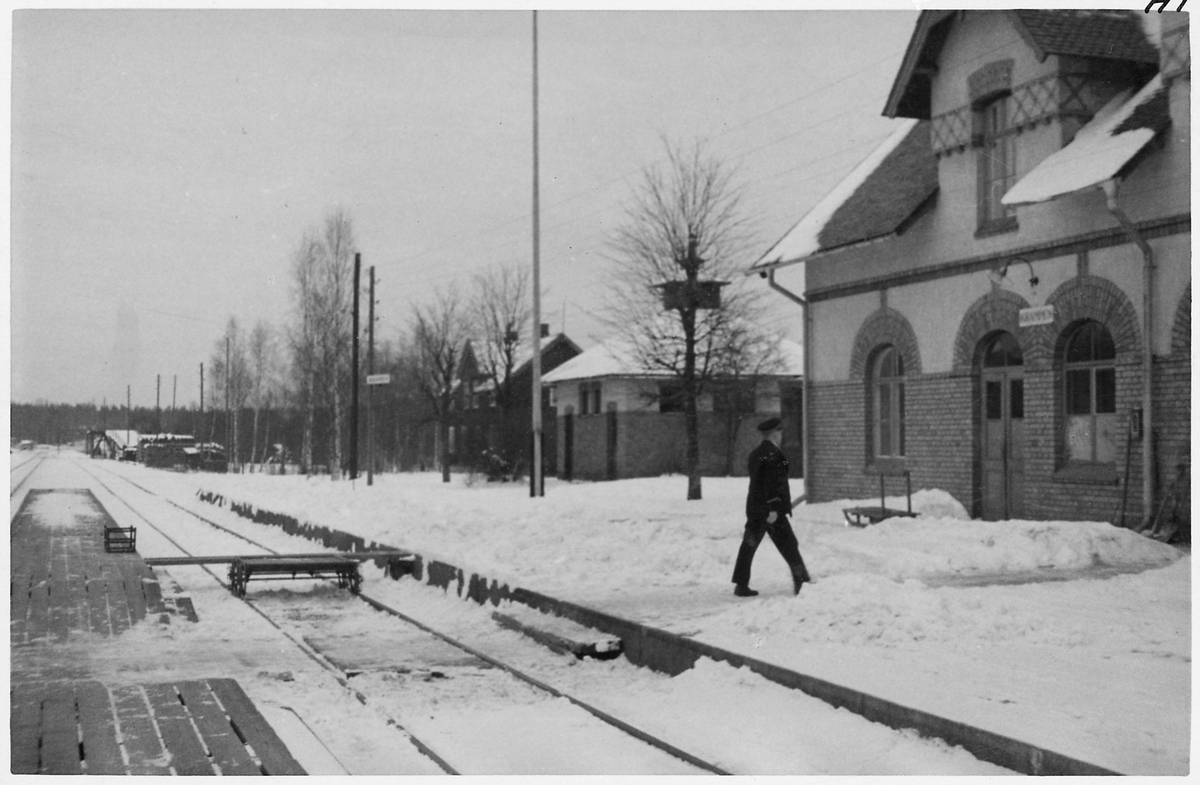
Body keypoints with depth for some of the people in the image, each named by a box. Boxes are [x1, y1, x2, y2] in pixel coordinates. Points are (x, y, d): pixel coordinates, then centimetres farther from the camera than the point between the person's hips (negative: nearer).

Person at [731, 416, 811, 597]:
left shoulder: (755, 453, 13)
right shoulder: (774, 454, -13)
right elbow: (772, 483, -19)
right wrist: (773, 508, -21)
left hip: (754, 508, 8)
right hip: (770, 509, -8)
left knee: (749, 545, 6)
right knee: (787, 544, 1)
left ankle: (741, 584, 5)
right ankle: (801, 580, 5)